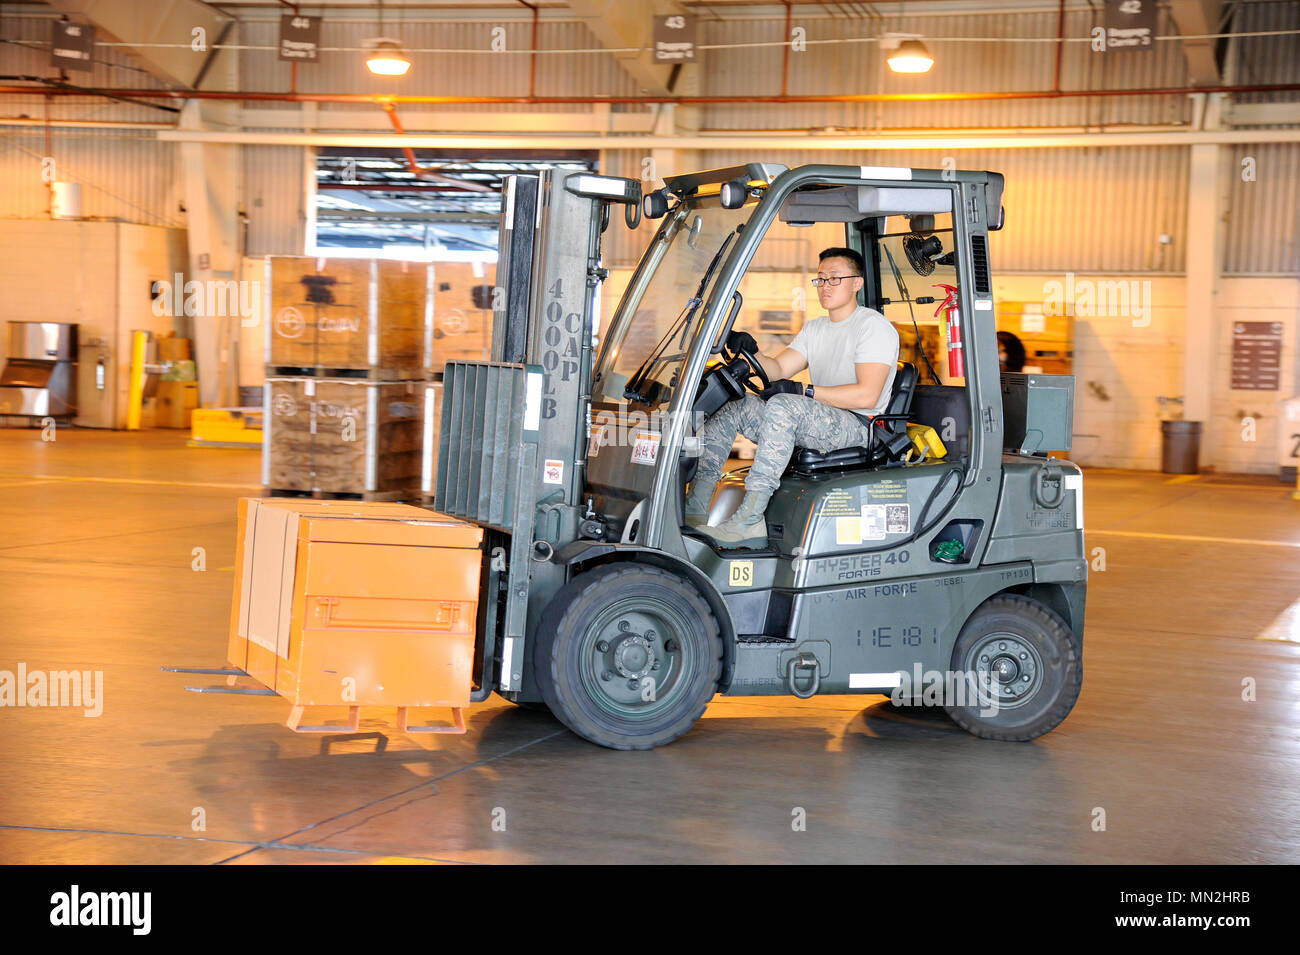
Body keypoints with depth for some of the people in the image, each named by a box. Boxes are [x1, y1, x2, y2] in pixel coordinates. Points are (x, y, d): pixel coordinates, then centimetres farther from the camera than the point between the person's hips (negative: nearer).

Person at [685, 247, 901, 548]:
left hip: (856, 427, -9)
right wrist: (752, 353, -10)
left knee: (783, 405, -35)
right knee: (728, 405, -4)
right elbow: (777, 370, 13)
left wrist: (802, 391, -21)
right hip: (815, 424, 9)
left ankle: (749, 520, -42)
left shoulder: (873, 326, -5)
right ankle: (695, 509, -16)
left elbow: (867, 395, -18)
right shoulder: (814, 329, 22)